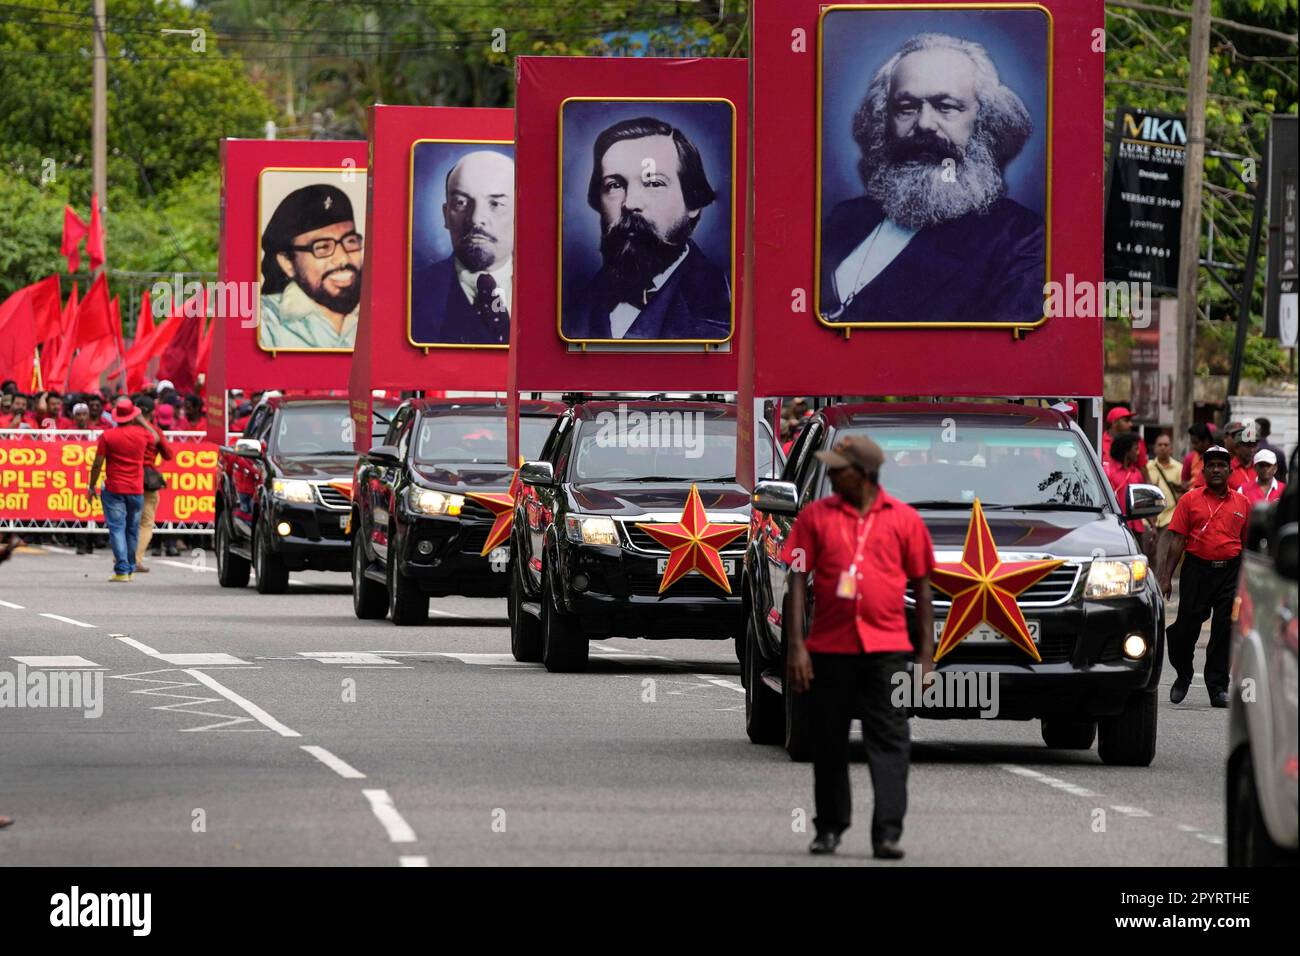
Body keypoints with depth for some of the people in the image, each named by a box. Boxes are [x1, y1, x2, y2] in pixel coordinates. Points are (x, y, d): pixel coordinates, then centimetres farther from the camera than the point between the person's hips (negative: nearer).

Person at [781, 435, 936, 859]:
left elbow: (921, 587, 8)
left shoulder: (904, 519, 3)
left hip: (886, 650, -1)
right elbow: (798, 580, 3)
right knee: (828, 744, 9)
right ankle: (829, 828, 22)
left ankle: (887, 833, -11)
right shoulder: (816, 516, 4)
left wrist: (926, 654, 4)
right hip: (828, 648, 1)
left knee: (889, 744, -8)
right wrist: (796, 645, -6)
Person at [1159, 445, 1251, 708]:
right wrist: (1166, 577, -4)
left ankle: (1218, 687, 7)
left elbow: (1247, 544, 14)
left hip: (1230, 571, 1)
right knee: (1187, 625, -1)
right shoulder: (1189, 500, 4)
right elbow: (1177, 540, 1)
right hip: (1197, 569, -1)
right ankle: (1183, 675, 23)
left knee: (1225, 631, -1)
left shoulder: (1242, 503, 10)